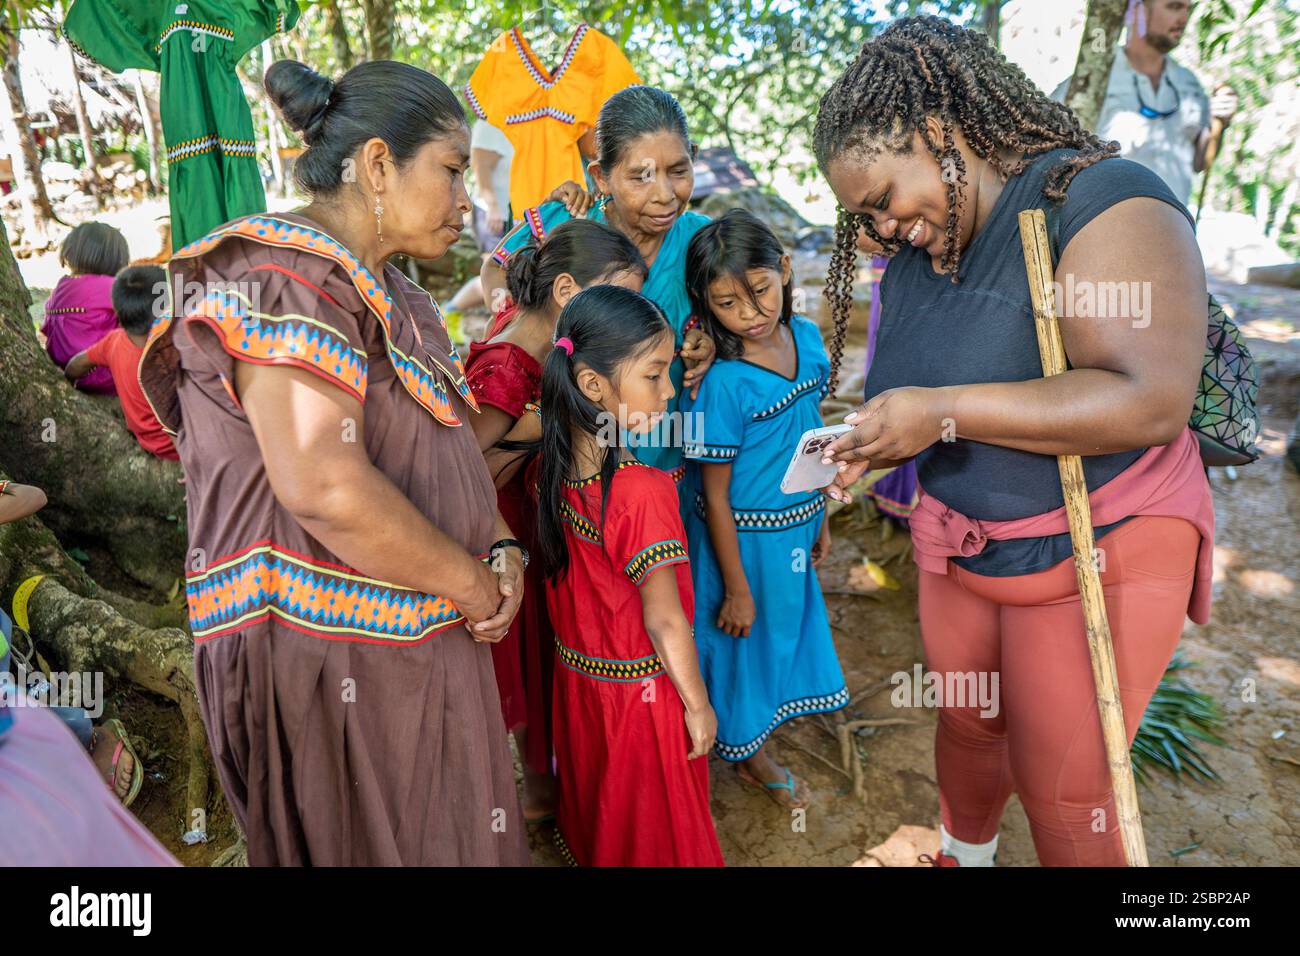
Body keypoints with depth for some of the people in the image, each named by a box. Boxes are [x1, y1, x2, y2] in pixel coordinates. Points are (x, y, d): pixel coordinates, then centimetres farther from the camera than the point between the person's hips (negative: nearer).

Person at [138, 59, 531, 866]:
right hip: (333, 649, -9)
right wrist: (474, 586, -17)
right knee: (373, 843, 8)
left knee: (446, 832, 20)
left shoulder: (386, 290, 14)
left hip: (420, 641, 9)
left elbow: (445, 445, 16)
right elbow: (324, 487, -29)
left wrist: (500, 548, -2)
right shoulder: (289, 279, -17)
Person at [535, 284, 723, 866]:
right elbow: (664, 621, -24)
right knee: (654, 828, 19)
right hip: (641, 689, -6)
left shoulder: (552, 468, -9)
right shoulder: (642, 491, -31)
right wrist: (698, 704, -12)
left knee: (594, 808, 30)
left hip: (576, 676, 7)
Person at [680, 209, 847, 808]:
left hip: (794, 529, 7)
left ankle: (756, 756, 50)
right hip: (742, 537, -7)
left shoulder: (807, 338, -7)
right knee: (744, 638, 14)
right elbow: (715, 496, -20)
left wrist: (820, 517, 14)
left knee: (783, 629, 23)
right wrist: (736, 588, -14)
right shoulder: (723, 383, -26)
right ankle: (741, 752, 43)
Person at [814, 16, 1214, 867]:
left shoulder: (1104, 204, -19)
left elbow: (1153, 400, -30)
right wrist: (877, 445, -8)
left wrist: (946, 413, -31)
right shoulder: (913, 259, 4)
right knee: (967, 724, 21)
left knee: (1064, 789, 3)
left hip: (1098, 556, -6)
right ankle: (964, 853, 48)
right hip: (958, 546, 7)